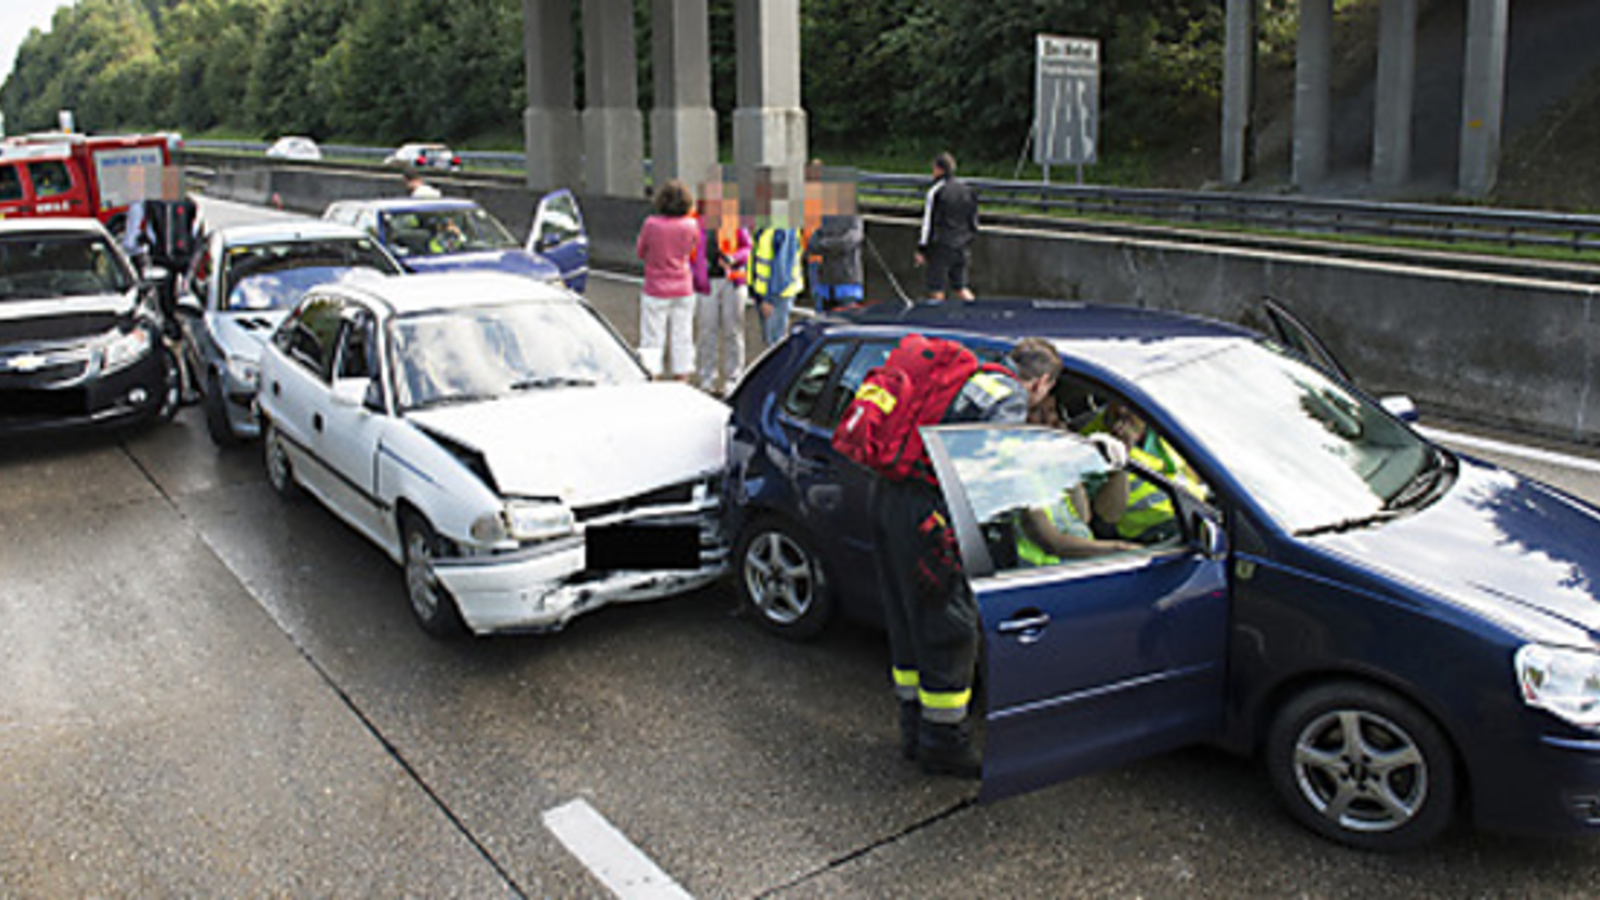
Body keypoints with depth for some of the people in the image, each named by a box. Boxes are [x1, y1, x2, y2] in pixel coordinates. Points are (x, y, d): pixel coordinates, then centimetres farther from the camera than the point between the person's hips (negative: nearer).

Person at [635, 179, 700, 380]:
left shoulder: (652, 224, -15)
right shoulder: (691, 225, -6)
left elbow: (640, 252, -1)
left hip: (656, 291, -3)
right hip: (684, 290, 3)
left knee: (652, 338, 3)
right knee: (682, 336, 11)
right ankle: (682, 379, 16)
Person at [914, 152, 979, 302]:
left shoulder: (935, 191, -11)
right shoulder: (967, 190, 8)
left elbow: (928, 222, -11)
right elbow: (973, 221, 14)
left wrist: (921, 250, -7)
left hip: (941, 247, -6)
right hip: (962, 249, 6)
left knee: (936, 291, 1)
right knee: (960, 287, 17)